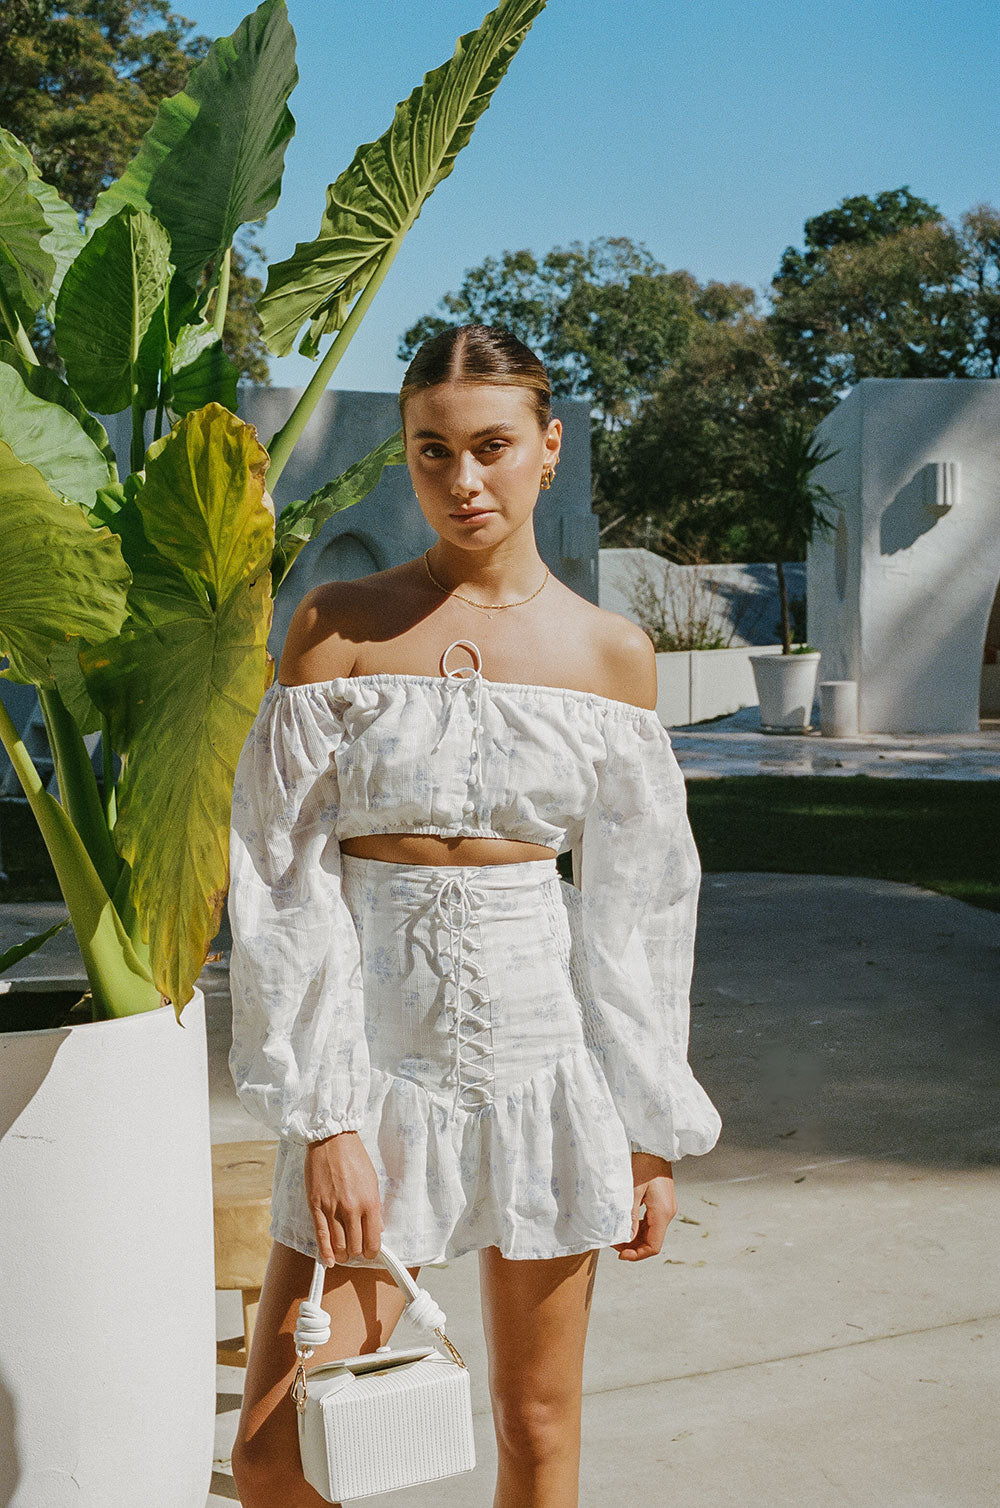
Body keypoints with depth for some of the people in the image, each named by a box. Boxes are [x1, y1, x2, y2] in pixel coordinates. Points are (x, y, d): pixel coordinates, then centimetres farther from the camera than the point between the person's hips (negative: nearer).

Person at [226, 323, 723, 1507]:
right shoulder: (338, 626, -4)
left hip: (544, 1053, 1)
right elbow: (283, 884, -6)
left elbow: (636, 909, 4)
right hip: (374, 1048, -1)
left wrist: (653, 1135, 4)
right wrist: (323, 1119, -11)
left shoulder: (611, 652, 1)